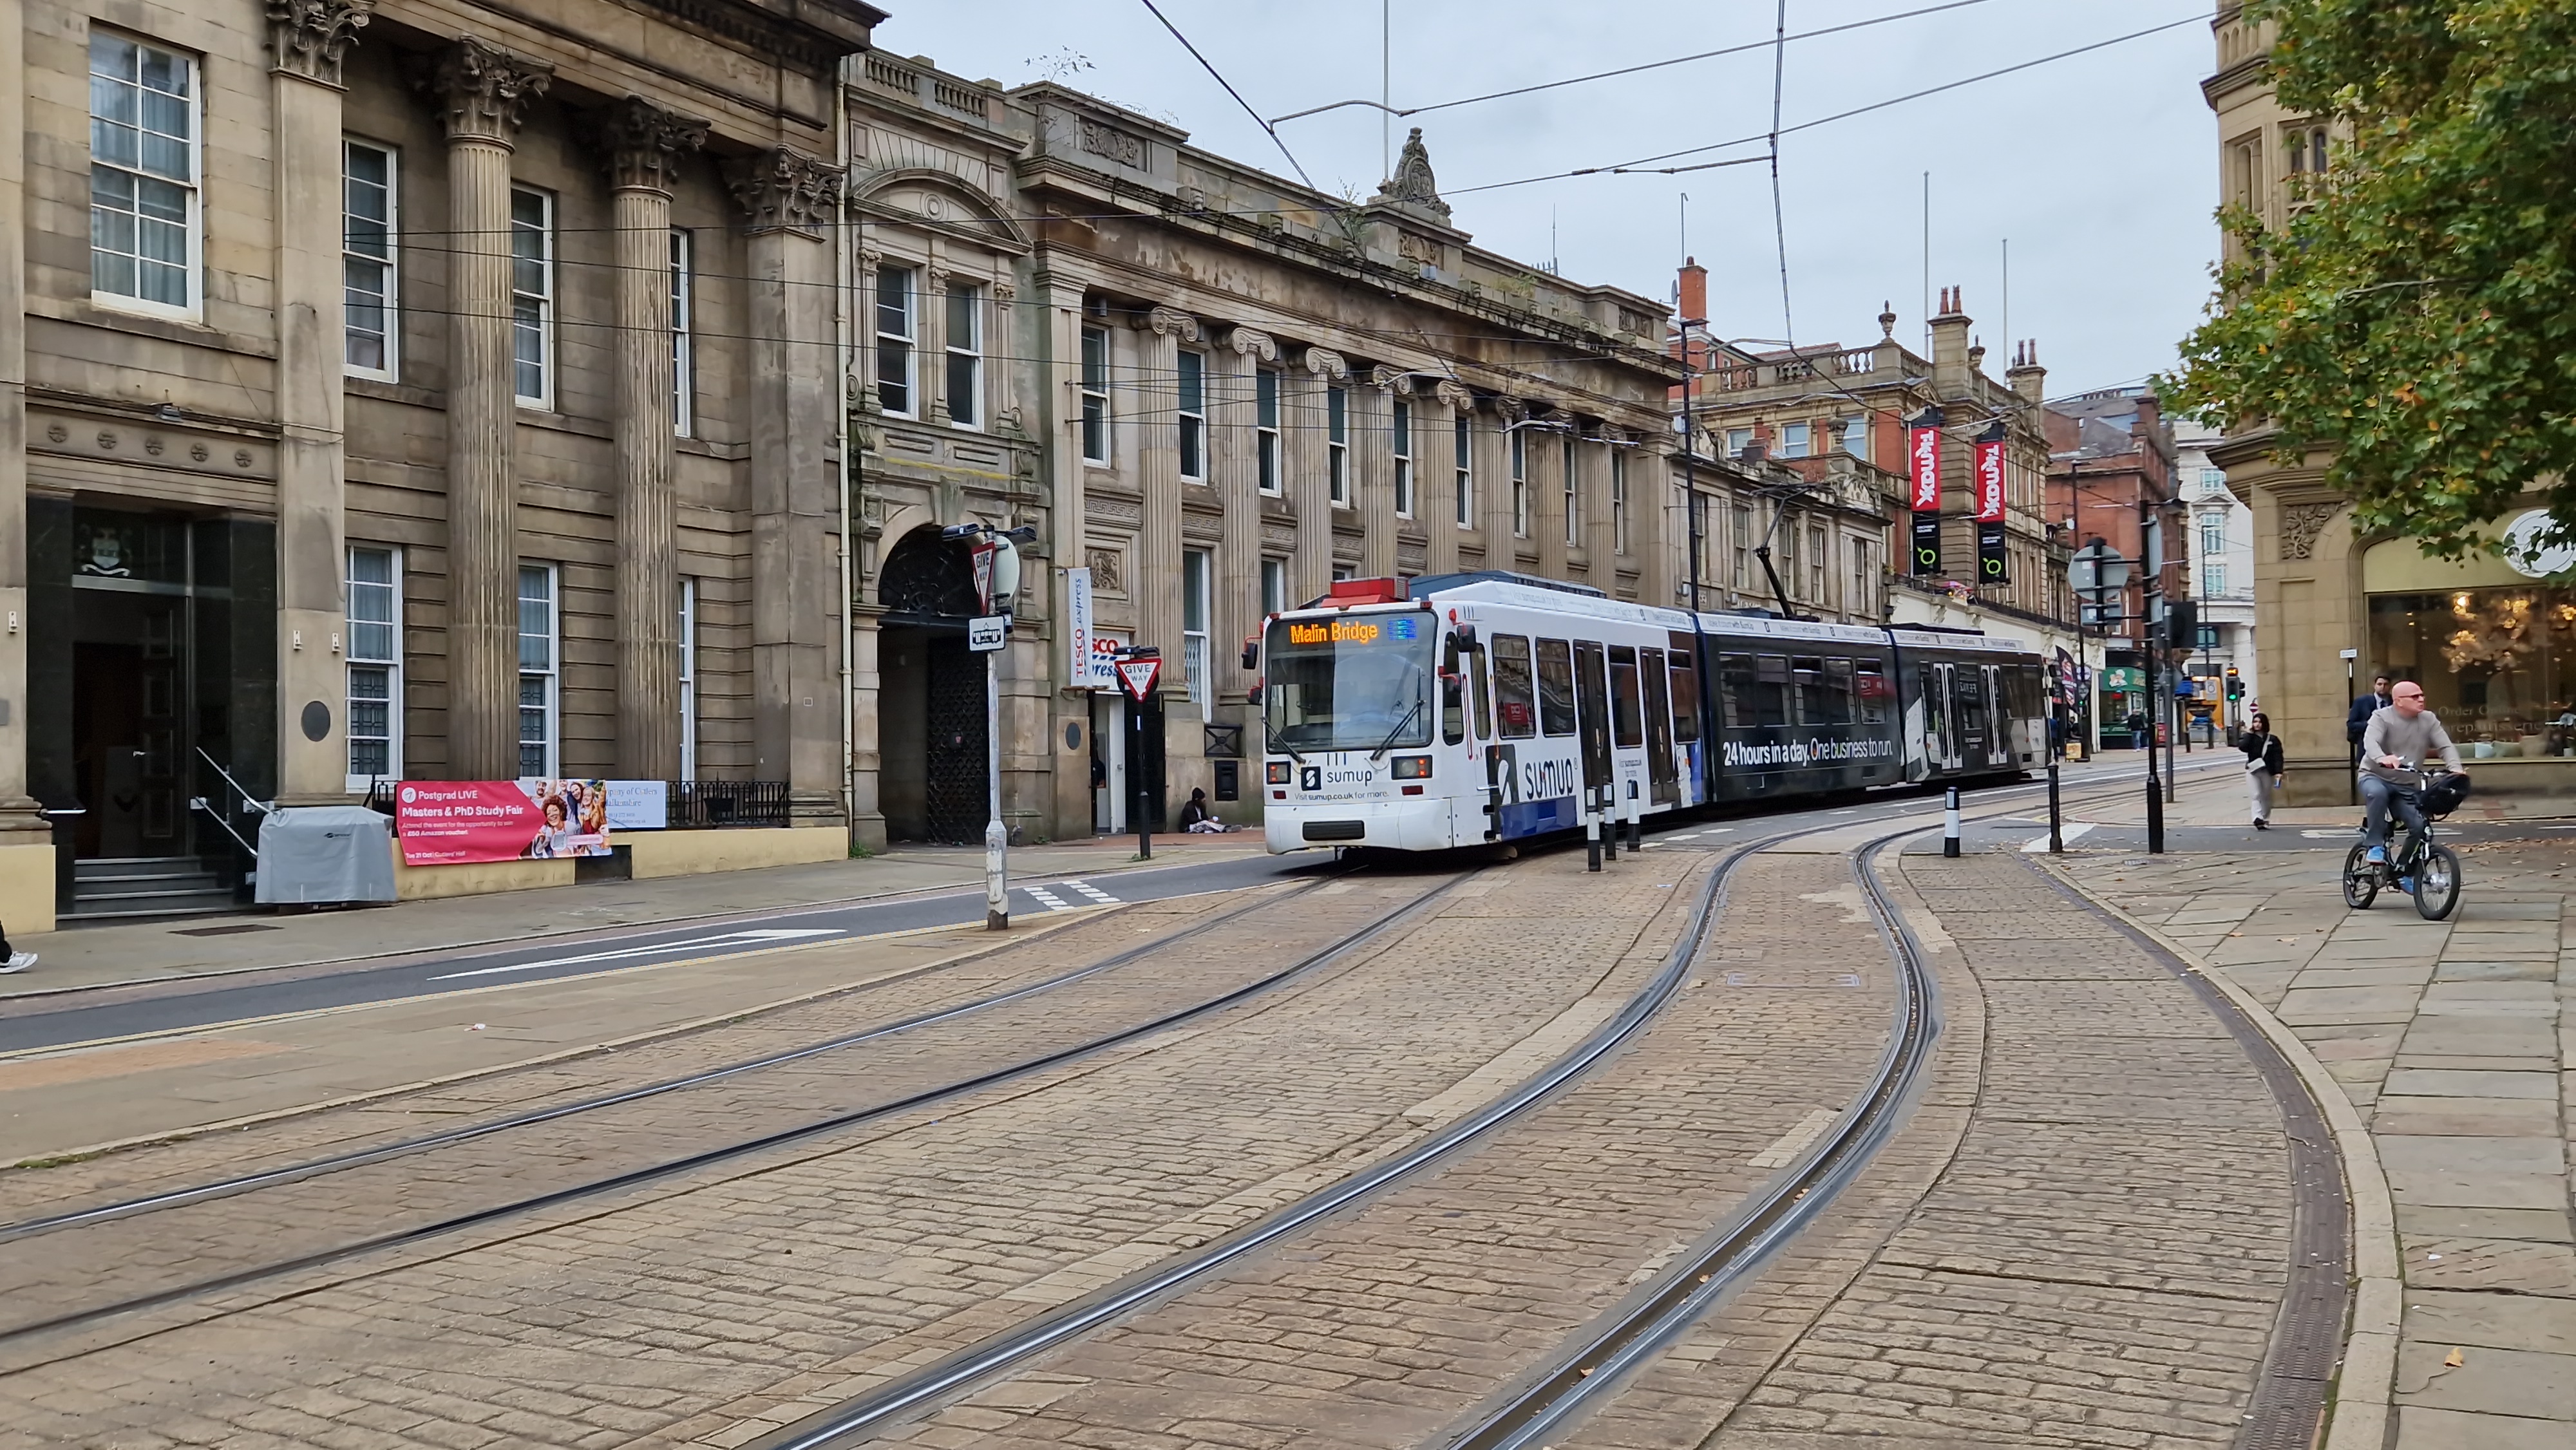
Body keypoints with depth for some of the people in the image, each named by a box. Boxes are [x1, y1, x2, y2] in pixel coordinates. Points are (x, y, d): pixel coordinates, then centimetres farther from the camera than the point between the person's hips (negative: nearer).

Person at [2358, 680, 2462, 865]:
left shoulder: (2429, 720, 0)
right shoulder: (2382, 717, -13)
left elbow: (2446, 746, -9)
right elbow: (2370, 741, -32)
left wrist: (2455, 768, -30)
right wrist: (2382, 759, -54)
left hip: (2406, 785, 4)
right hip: (2375, 776, -4)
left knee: (2420, 828, -9)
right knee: (2377, 793, -39)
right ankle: (2376, 845, -24)